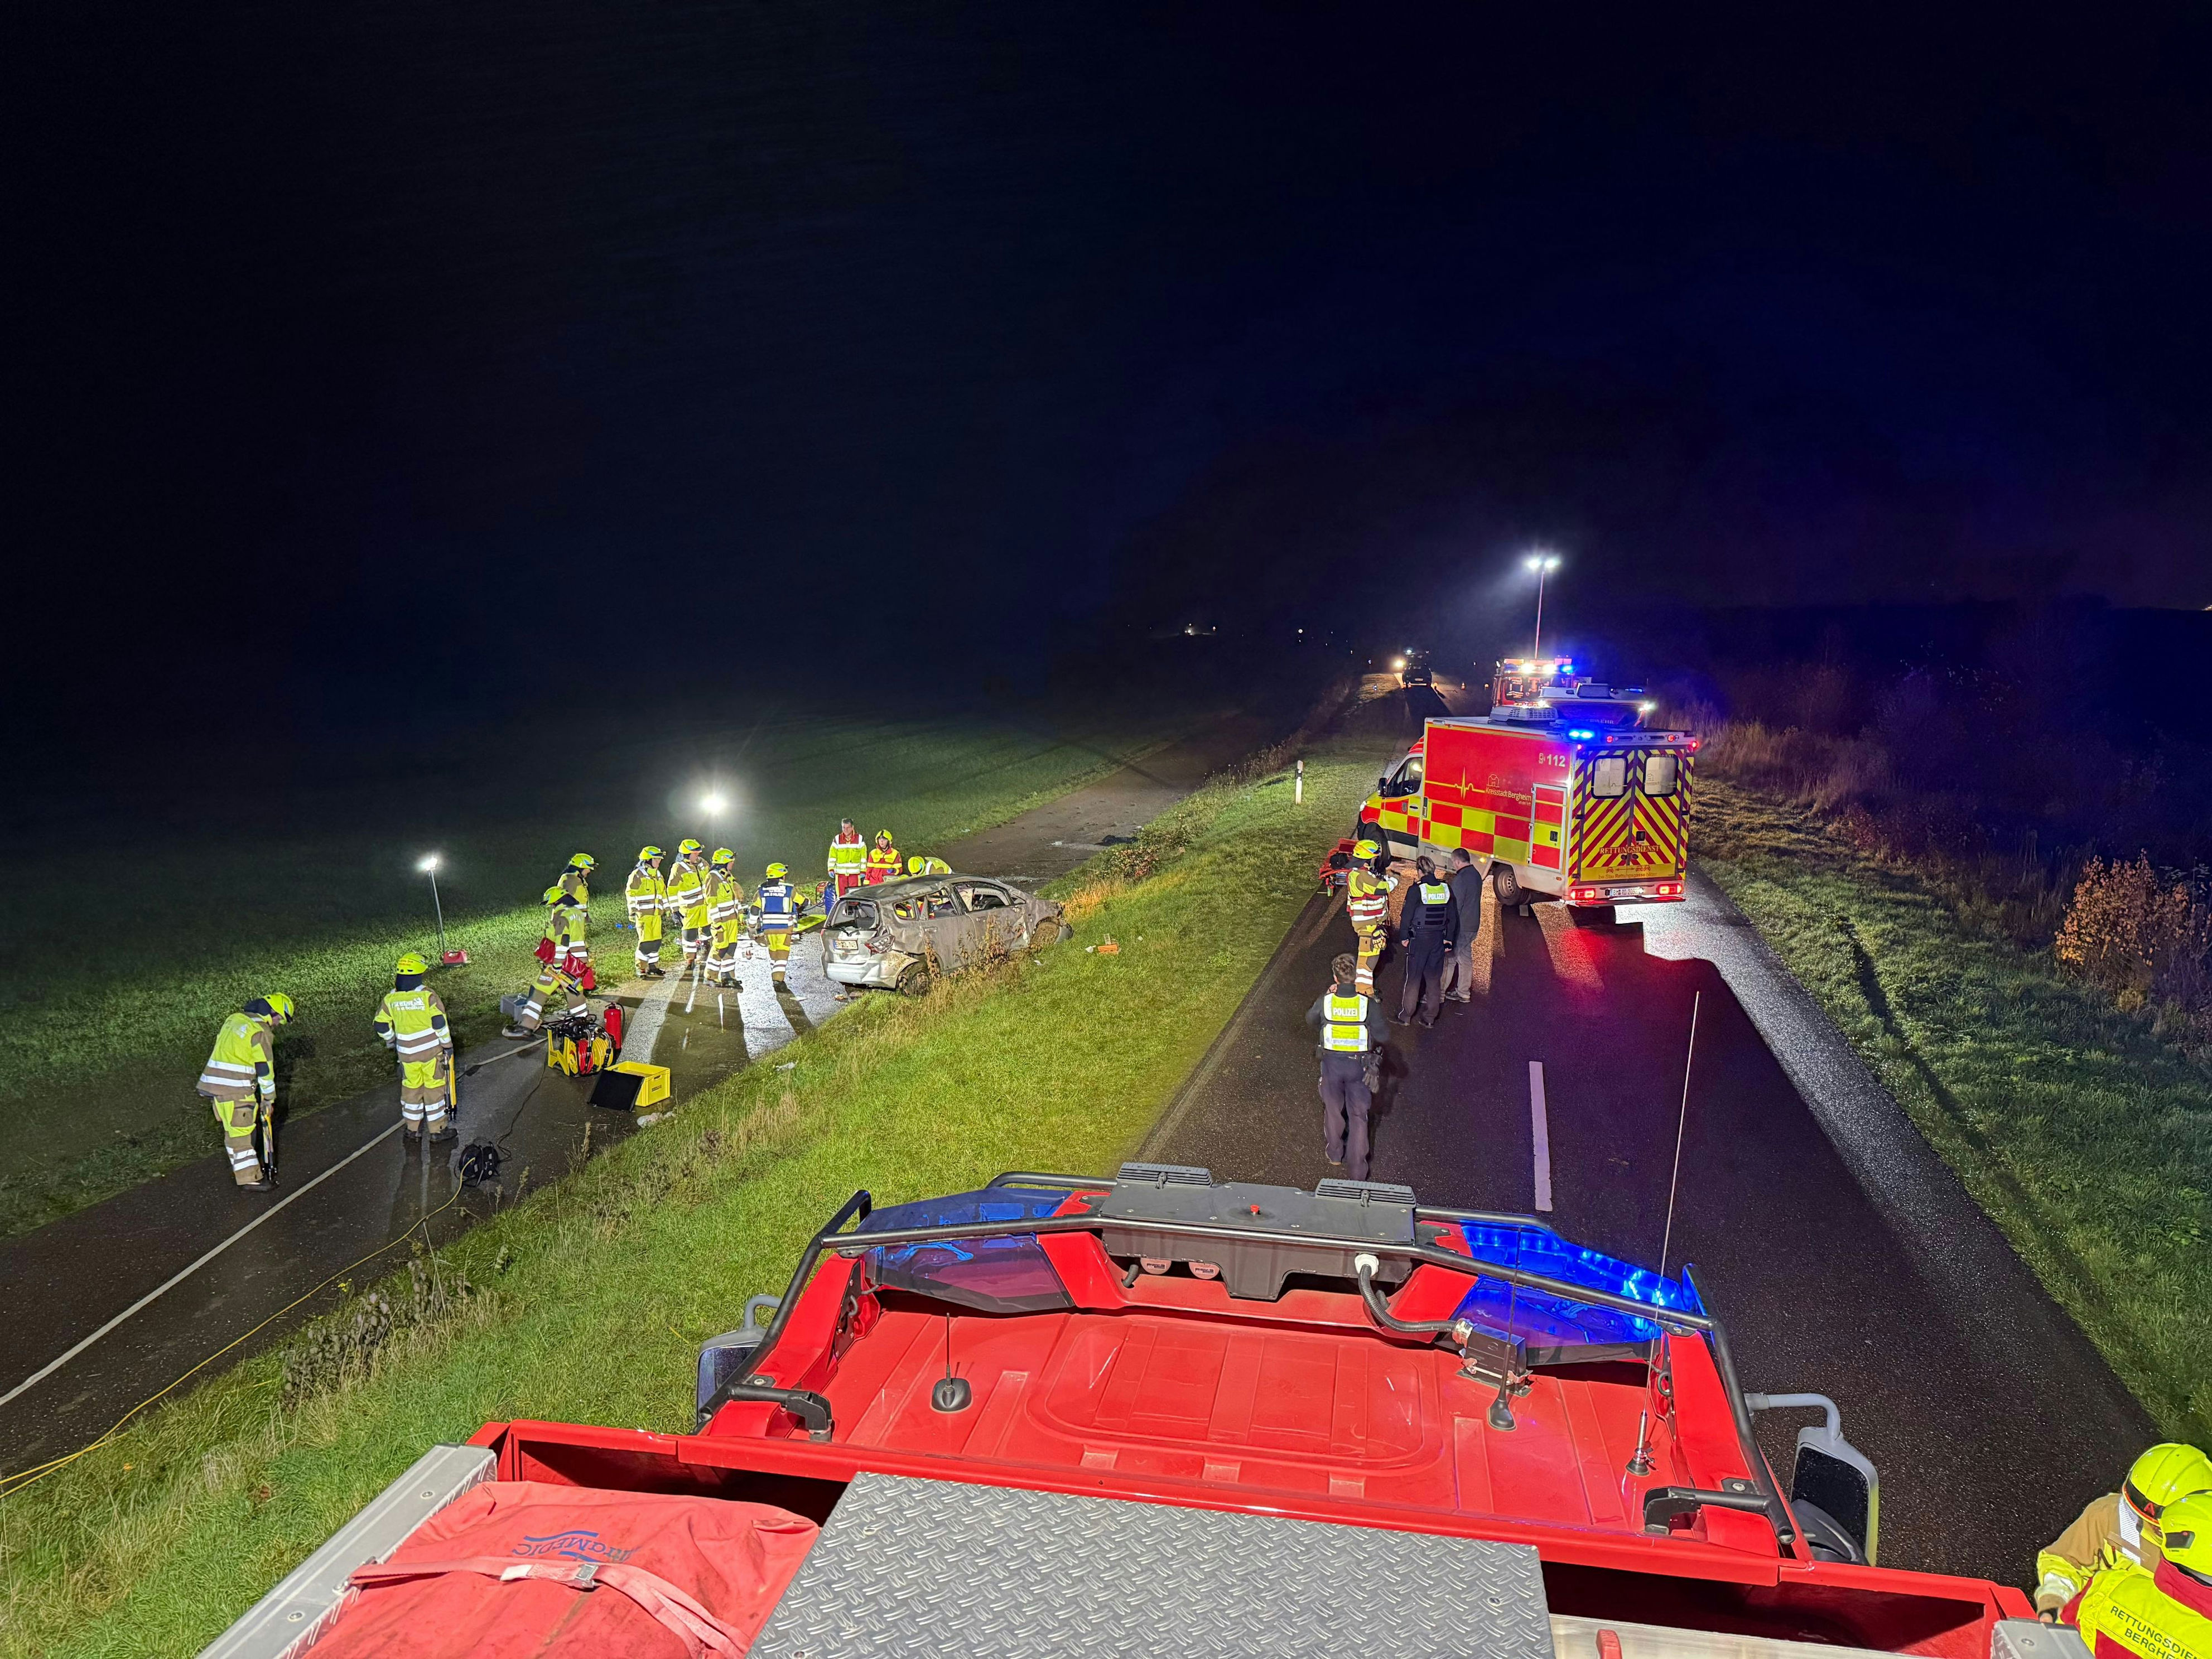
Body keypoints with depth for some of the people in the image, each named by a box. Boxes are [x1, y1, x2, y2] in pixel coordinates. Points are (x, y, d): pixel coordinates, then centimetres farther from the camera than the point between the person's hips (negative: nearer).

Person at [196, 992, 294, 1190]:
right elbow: (265, 1069, -9)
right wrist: (269, 1100, 1)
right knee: (241, 1132, -4)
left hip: (214, 1082, 9)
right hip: (235, 1089, -9)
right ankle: (251, 1179, 1)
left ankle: (241, 1168, 31)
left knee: (234, 1129, 19)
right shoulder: (261, 1032, -12)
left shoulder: (235, 1019, 14)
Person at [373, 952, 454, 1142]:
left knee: (411, 1088, 17)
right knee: (434, 1088, 7)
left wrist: (390, 1042, 23)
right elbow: (440, 1023, -16)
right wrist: (447, 1044, -3)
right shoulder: (427, 995, -16)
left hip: (406, 1053, 3)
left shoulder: (390, 998, -3)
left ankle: (411, 1128, 27)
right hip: (431, 1050, -3)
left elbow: (382, 1026, 5)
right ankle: (438, 1129, 15)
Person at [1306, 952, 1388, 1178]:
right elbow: (1382, 1036, -13)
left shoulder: (1324, 1001, -16)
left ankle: (1334, 1153, 44)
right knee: (1358, 1115, 12)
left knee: (1333, 1109, 24)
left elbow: (1311, 1020, 6)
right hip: (1359, 1066, -1)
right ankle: (1358, 1170, 15)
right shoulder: (1368, 1003, -20)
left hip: (1332, 1064, 1)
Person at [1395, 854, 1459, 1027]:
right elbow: (1453, 916, 6)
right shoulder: (1446, 888, 1)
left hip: (1419, 939, -5)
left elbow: (1407, 915, -12)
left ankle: (1405, 1015, 13)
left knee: (1413, 977, 5)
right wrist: (1449, 938, 13)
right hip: (1439, 939, 5)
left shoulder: (1417, 890, -15)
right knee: (1434, 977, 12)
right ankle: (1431, 1017, 17)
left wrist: (1403, 936, 0)